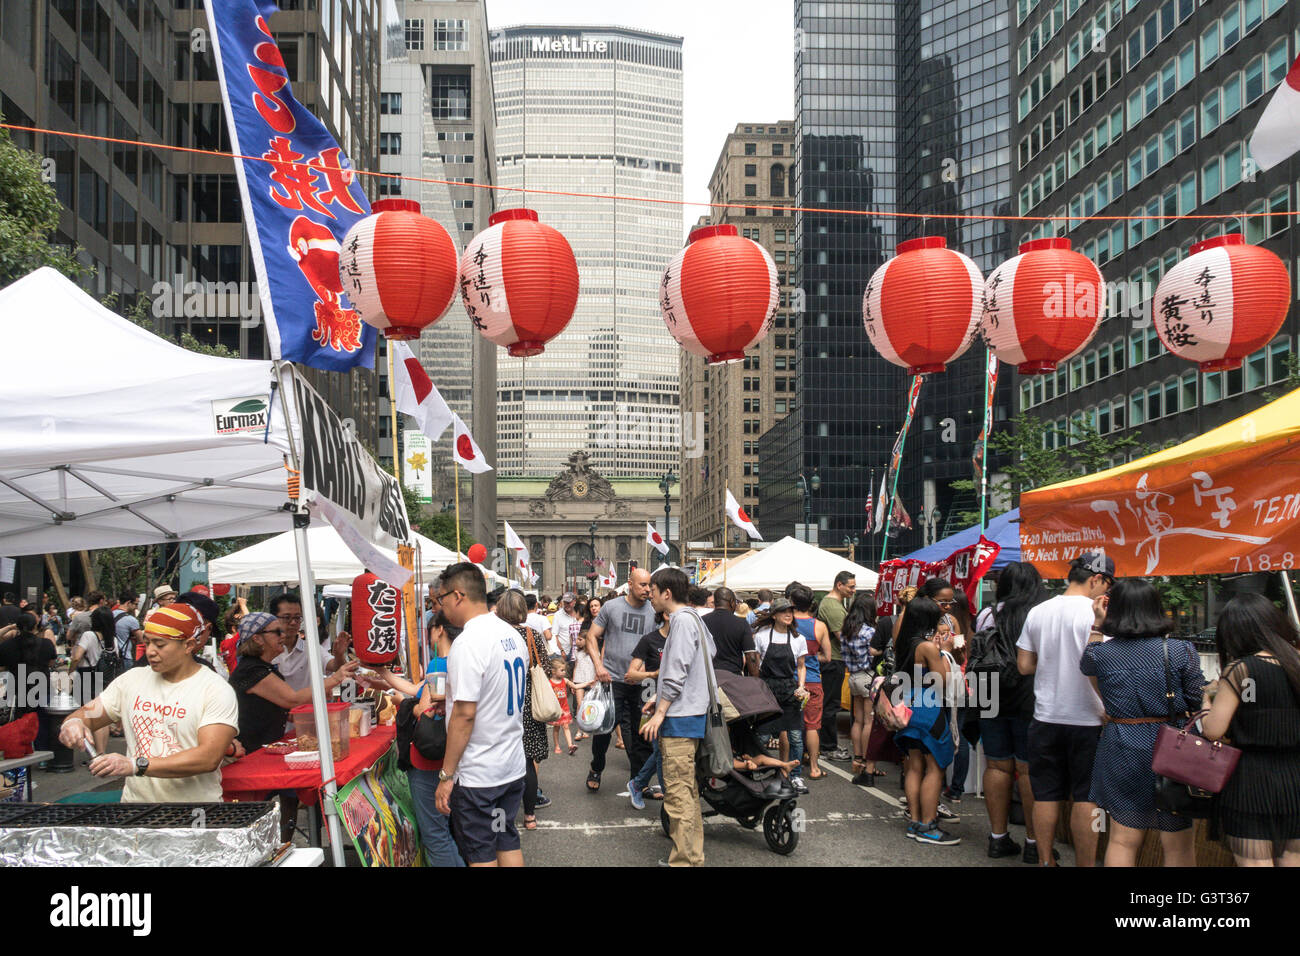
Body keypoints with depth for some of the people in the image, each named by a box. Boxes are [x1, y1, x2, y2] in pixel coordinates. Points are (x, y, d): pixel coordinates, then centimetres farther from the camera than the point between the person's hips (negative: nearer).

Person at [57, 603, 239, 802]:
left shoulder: (217, 691, -5)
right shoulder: (133, 678, 11)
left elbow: (209, 758, -16)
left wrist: (136, 765, -22)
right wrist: (73, 722, -7)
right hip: (135, 798, 6)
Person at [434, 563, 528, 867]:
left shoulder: (468, 643, -20)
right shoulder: (512, 635, 7)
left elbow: (464, 714, -22)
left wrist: (446, 775, -16)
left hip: (477, 774, -8)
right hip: (514, 766, 8)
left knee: (480, 854, 4)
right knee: (508, 842, 17)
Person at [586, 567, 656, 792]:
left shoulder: (653, 612, 5)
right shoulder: (611, 607, -1)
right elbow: (592, 637, 2)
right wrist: (598, 665, -10)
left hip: (640, 682, 2)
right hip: (612, 680, -2)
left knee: (641, 733, 6)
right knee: (604, 728, 1)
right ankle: (596, 770, 26)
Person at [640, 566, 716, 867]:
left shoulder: (681, 620, -15)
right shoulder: (692, 617, 15)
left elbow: (677, 673, -20)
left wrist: (660, 713, -17)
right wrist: (661, 698, 22)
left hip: (679, 718, -11)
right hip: (690, 713, 11)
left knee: (678, 793, -8)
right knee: (687, 789, 16)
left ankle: (684, 860, -6)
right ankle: (694, 855, 23)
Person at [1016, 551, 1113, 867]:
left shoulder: (1037, 612, 4)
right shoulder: (1095, 614, -12)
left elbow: (1024, 665, 7)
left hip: (1045, 719, 5)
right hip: (1086, 720, -5)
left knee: (1046, 796, 11)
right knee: (1087, 798, 4)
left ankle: (1046, 860, 19)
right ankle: (1084, 863, 8)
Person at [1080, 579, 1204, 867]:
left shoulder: (1101, 653, -5)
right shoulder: (1180, 652, -10)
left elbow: (1087, 666, 18)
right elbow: (1198, 703, -5)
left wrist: (1097, 626, 18)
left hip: (1122, 749, 1)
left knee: (1122, 840, 11)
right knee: (1178, 844, 10)